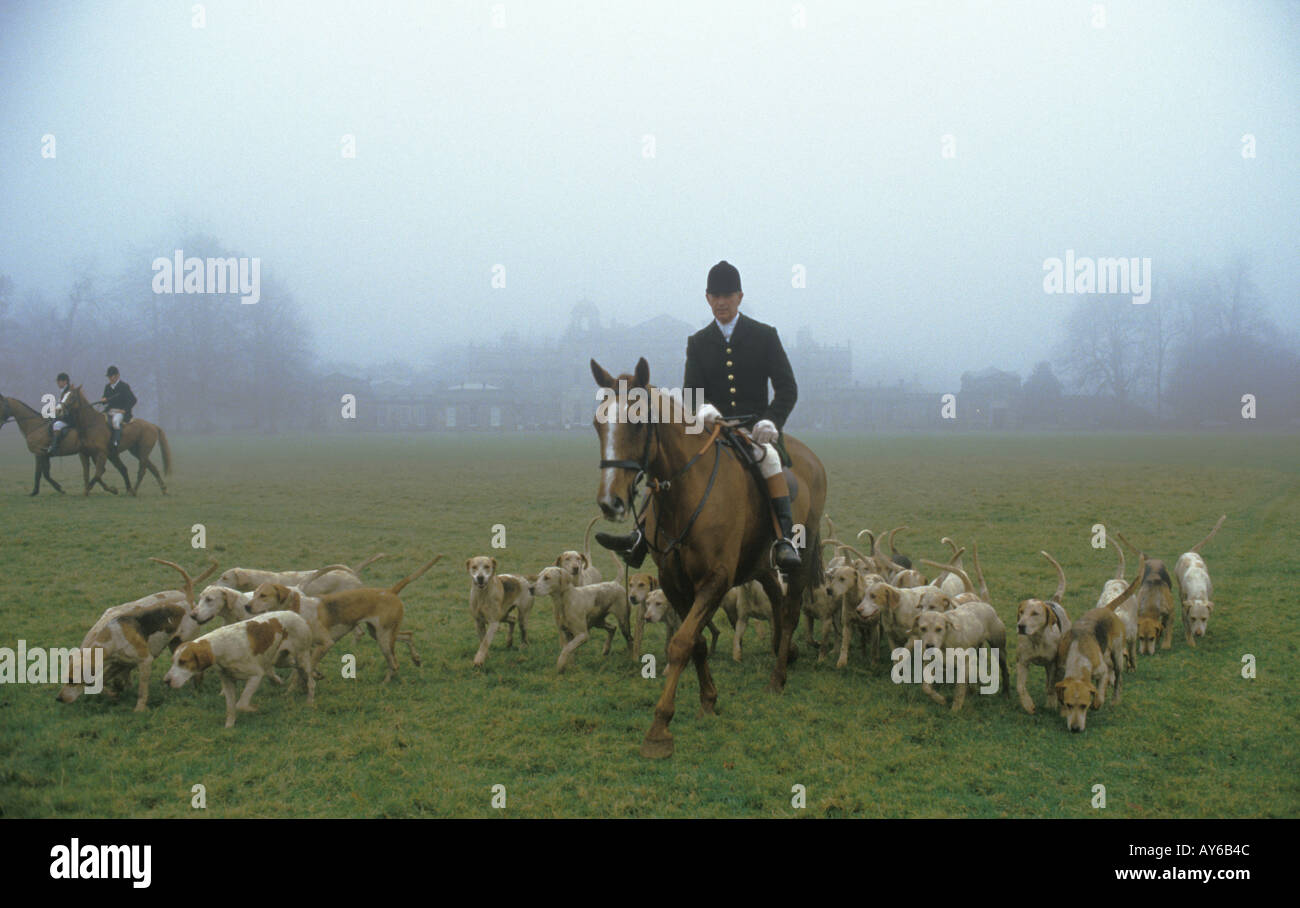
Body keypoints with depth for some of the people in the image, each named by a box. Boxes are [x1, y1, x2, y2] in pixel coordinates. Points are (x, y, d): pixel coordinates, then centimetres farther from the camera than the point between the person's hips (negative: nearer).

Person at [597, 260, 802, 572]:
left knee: (768, 455, -35)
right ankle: (641, 537, -21)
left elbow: (787, 388, 3)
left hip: (754, 427, -3)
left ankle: (786, 540, -43)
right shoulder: (698, 342, 12)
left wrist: (770, 422, -17)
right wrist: (702, 408, -22)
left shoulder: (764, 336, 6)